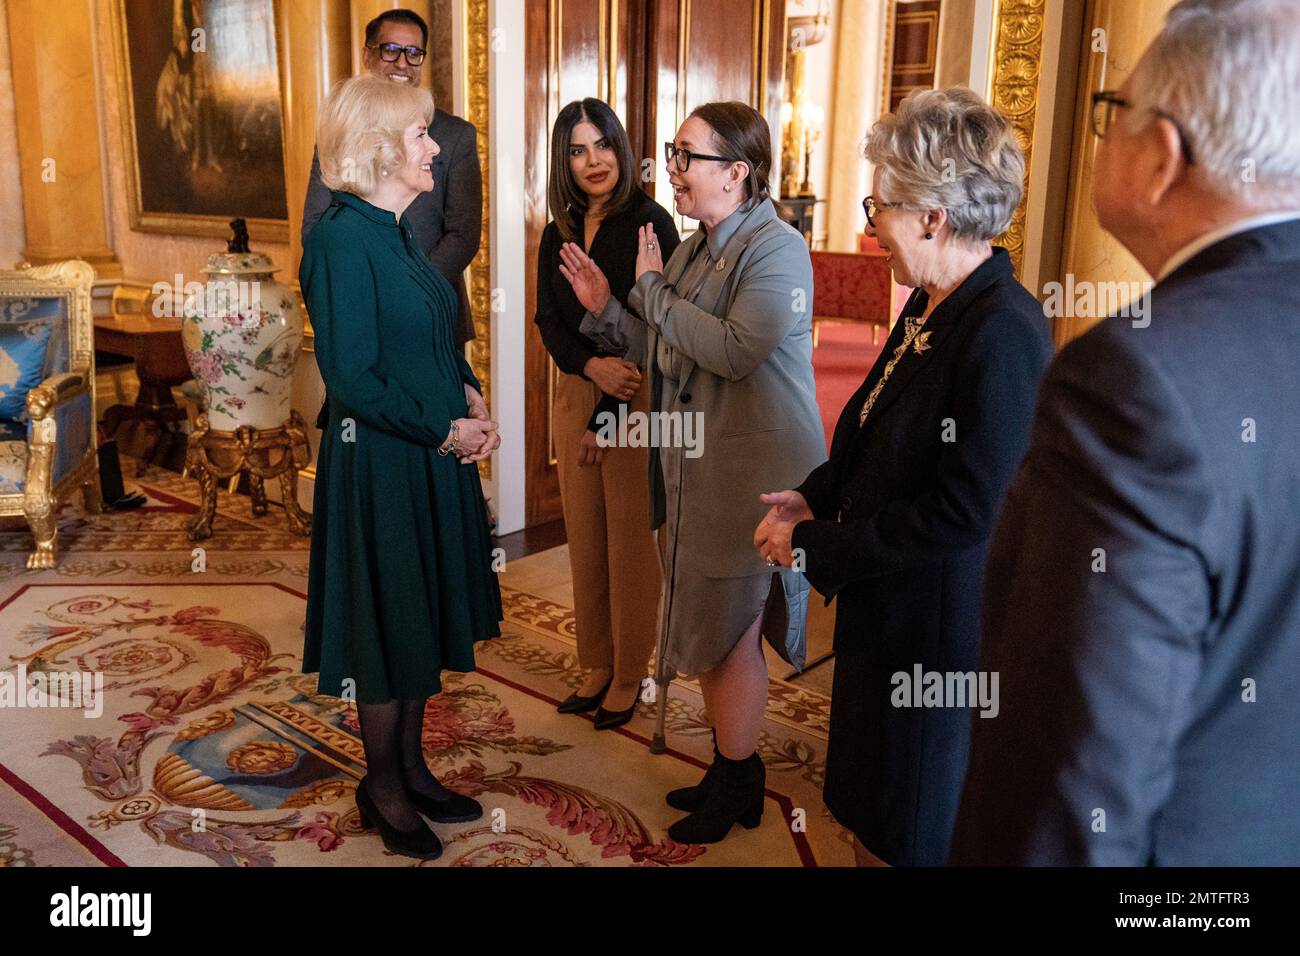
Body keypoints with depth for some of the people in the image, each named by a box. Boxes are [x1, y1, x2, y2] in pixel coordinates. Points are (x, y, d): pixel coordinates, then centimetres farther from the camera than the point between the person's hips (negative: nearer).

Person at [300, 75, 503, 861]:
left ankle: (412, 766, 34)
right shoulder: (342, 238, -17)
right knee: (387, 623, 6)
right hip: (379, 462, -8)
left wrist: (470, 396, 1)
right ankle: (382, 787, 26)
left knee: (426, 613, 17)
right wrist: (443, 429, -15)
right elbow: (351, 379, -21)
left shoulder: (400, 230, 9)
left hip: (435, 455, 8)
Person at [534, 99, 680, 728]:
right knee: (584, 537, 11)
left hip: (635, 402, -6)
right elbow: (548, 320, 5)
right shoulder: (558, 233, 10)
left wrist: (610, 414, -14)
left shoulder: (650, 223, -10)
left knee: (631, 541, 3)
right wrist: (592, 365, -16)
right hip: (575, 394, 6)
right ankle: (596, 667, 26)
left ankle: (628, 678, 18)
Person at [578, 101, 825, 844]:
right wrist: (607, 310, 3)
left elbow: (735, 351, -28)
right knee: (711, 632, 17)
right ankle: (729, 769, 35)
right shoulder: (695, 246, 11)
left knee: (730, 638, 4)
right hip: (696, 472, 9)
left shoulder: (777, 249, -15)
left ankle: (738, 790, 23)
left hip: (750, 477, -8)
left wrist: (654, 288, -17)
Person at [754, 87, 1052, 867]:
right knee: (869, 809, 25)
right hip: (885, 608, 8)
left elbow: (964, 513, -26)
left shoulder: (1002, 332, -25)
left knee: (907, 836, 14)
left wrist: (816, 543, -18)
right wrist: (816, 496, 1)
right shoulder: (932, 306, 3)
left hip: (937, 630, -8)